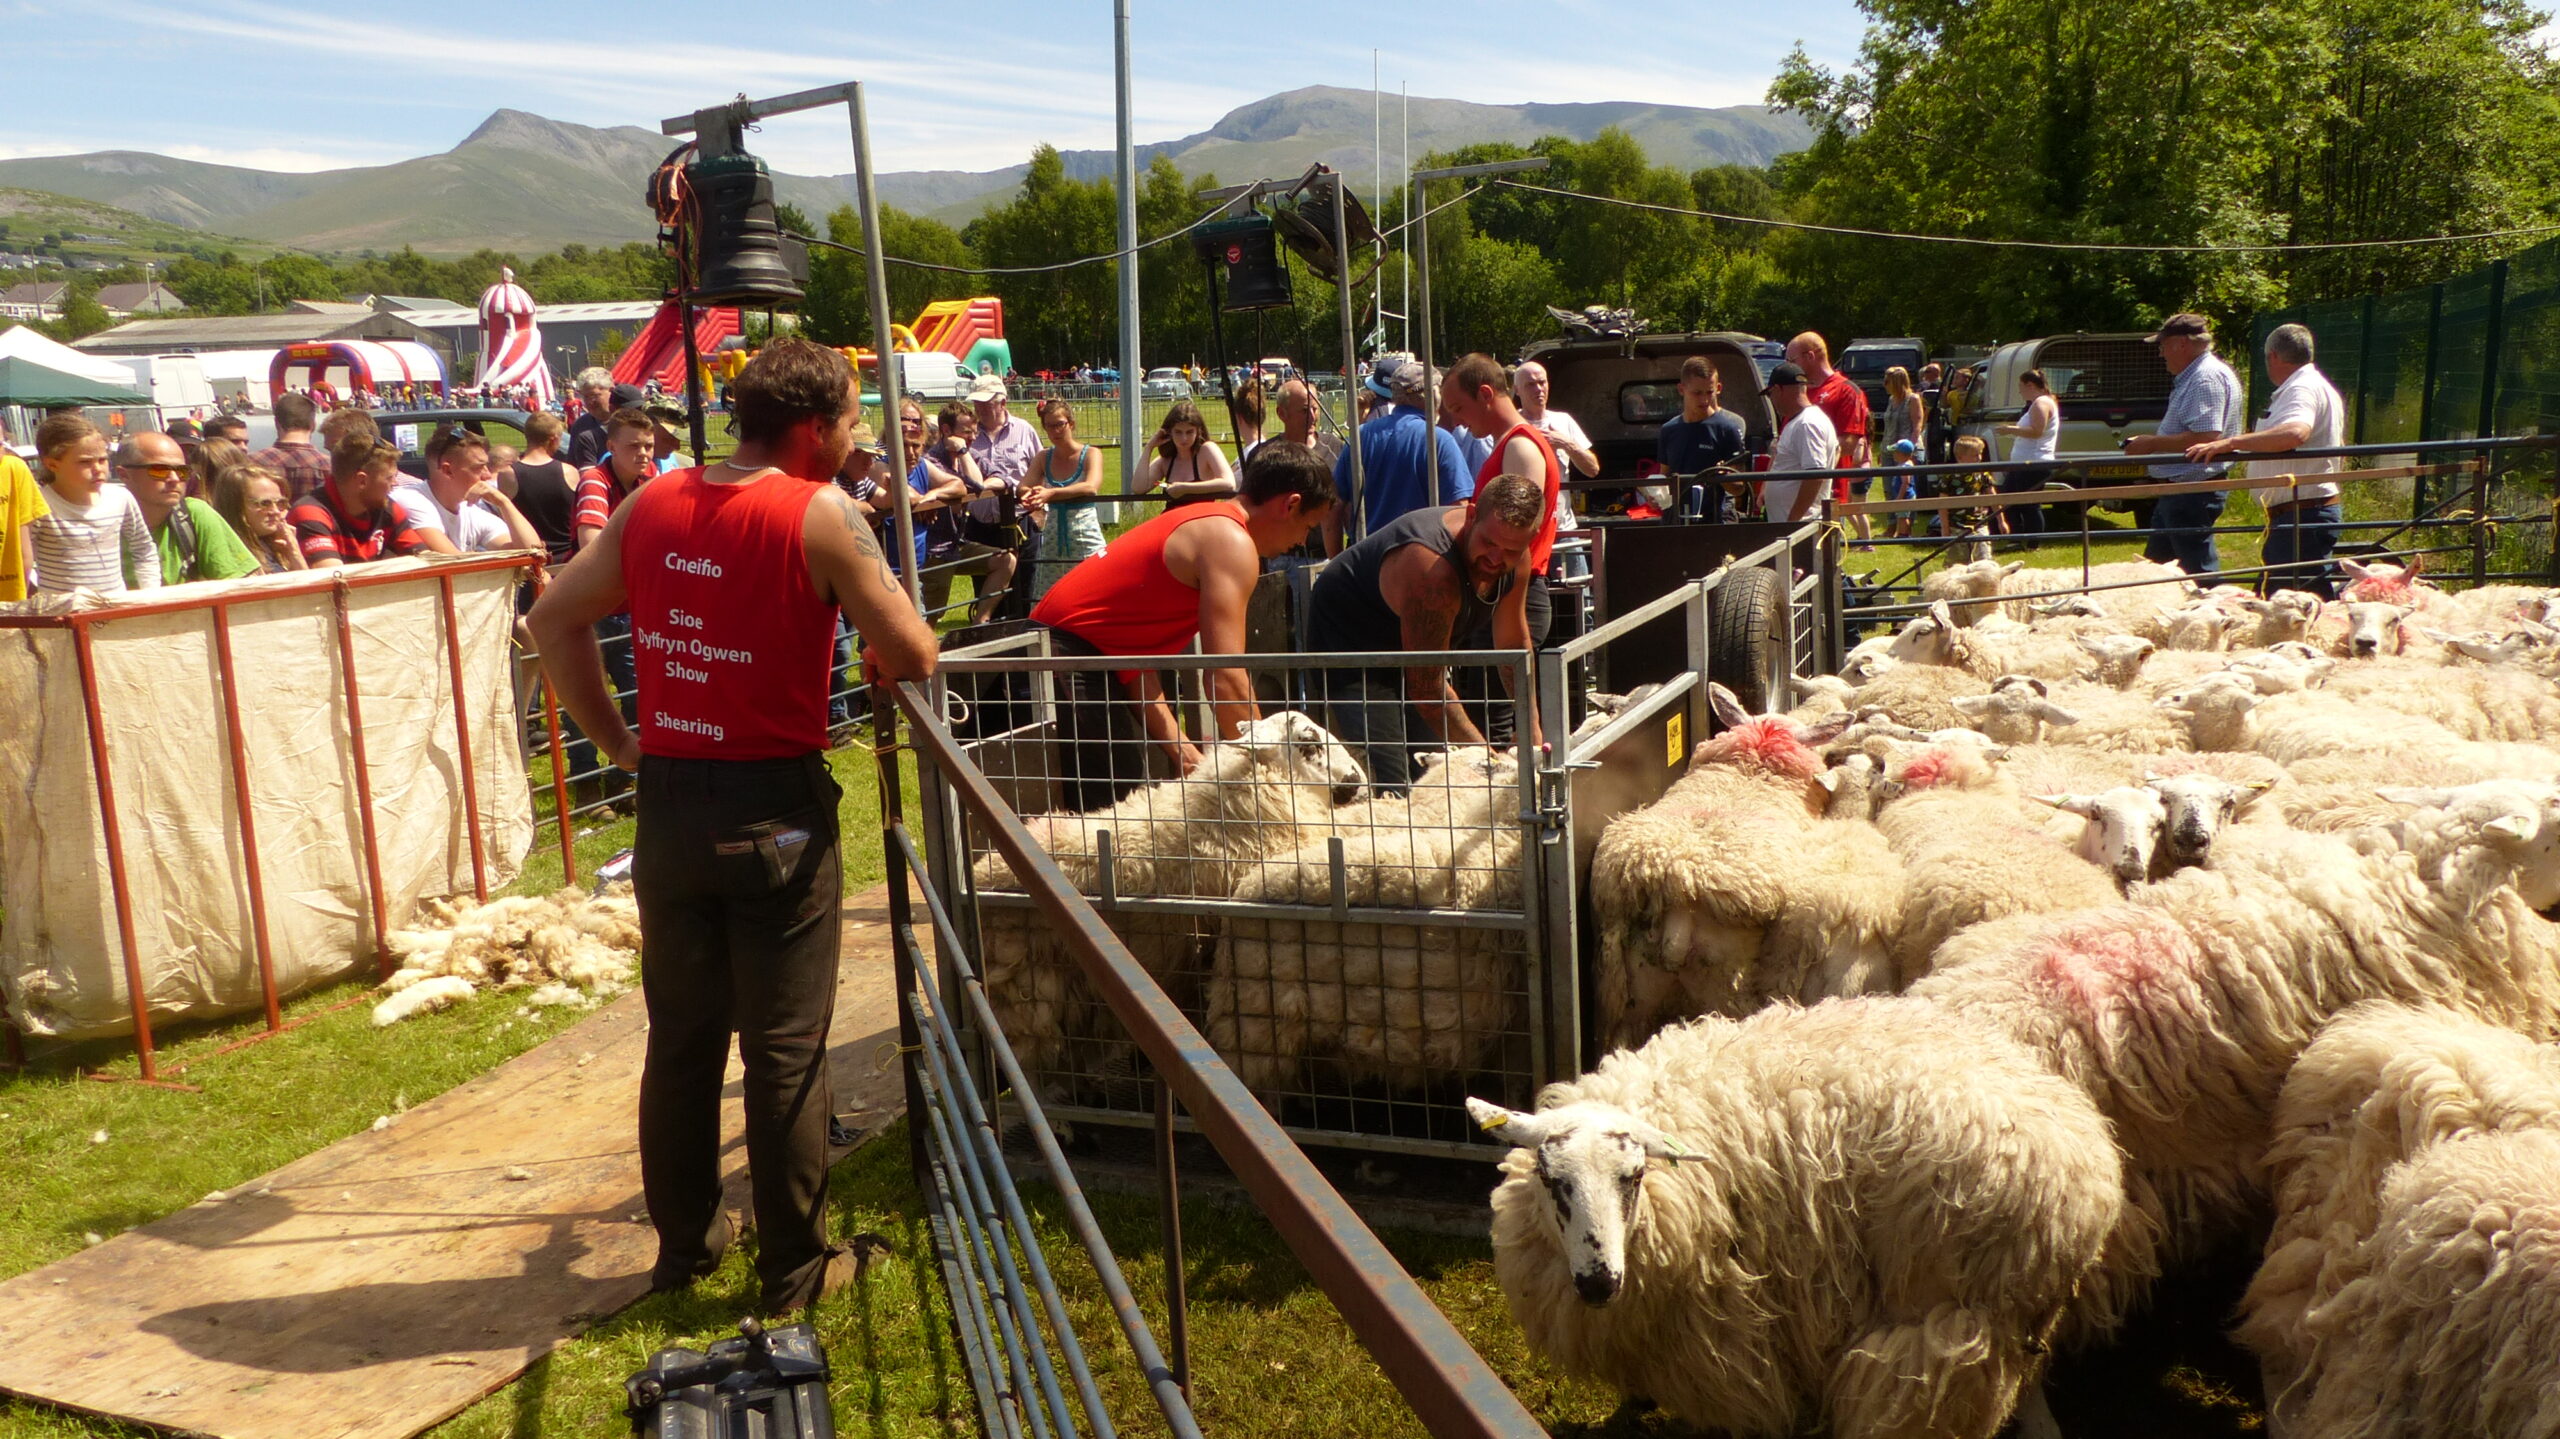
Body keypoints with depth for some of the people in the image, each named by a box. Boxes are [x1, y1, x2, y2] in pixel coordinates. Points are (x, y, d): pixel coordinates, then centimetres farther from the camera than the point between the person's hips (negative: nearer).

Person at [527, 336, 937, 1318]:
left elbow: (555, 620, 10)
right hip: (774, 810, -5)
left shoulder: (652, 505, 5)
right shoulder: (820, 514, -13)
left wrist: (616, 740, 12)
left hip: (667, 804, 6)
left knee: (681, 1038, 17)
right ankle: (796, 1267, 18)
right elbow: (911, 657, -13)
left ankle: (684, 1239, 31)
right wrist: (877, 655, 9)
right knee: (786, 1051, 6)